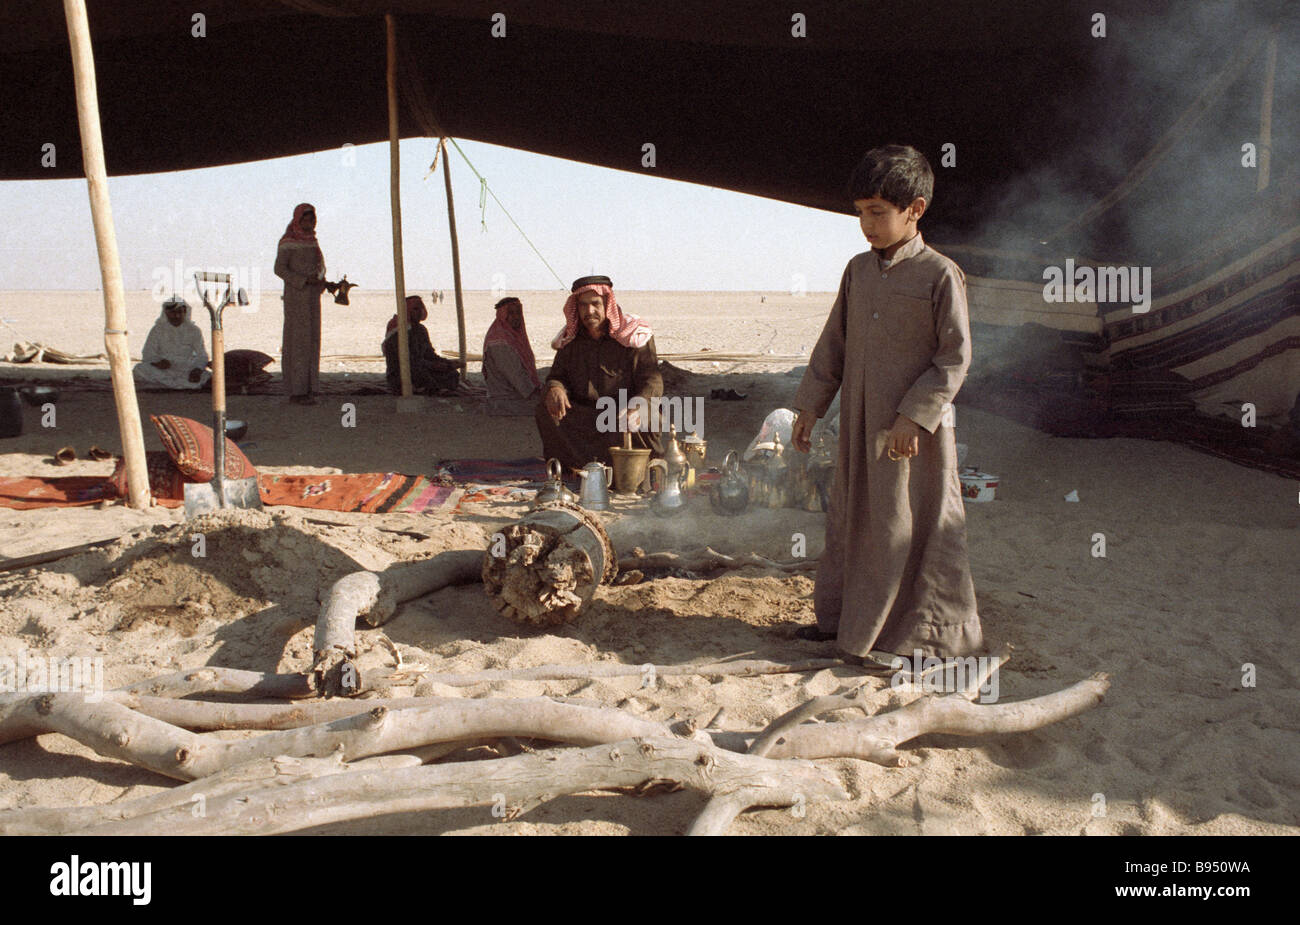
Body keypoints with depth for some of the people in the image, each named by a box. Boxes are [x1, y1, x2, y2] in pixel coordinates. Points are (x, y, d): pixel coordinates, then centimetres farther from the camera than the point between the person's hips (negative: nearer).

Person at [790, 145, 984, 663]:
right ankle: (841, 616, 29)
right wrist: (810, 405, 11)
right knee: (849, 517, 14)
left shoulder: (940, 275, -10)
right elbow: (834, 343, 14)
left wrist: (914, 416, -18)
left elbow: (955, 356, -12)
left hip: (916, 427, -6)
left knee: (914, 527, 2)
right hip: (859, 422, 6)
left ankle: (925, 633, 17)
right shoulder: (859, 270, 8)